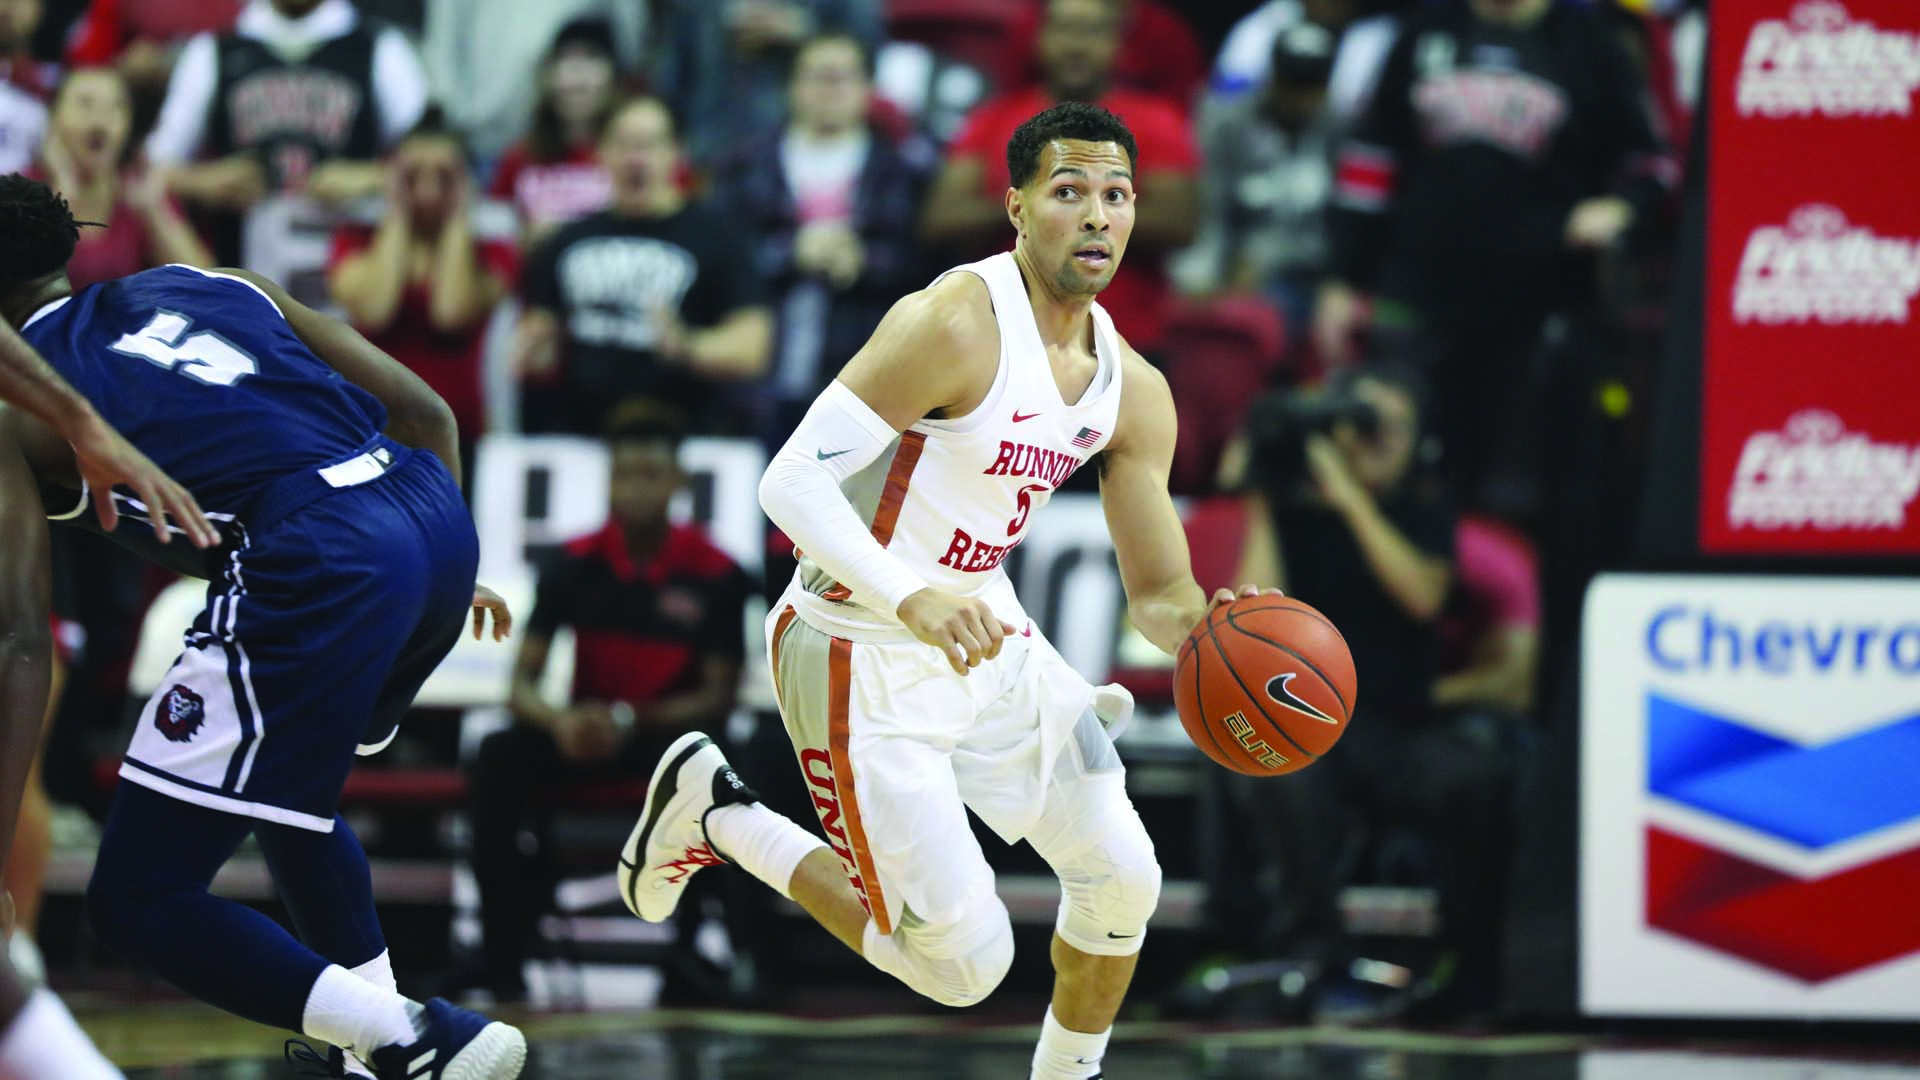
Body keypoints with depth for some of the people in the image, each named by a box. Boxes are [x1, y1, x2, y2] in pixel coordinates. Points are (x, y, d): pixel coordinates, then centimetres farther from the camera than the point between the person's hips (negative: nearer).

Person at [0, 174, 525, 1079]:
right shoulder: (214, 286, 27)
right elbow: (422, 410, 23)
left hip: (310, 565, -7)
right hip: (435, 518, 7)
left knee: (136, 902, 0)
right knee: (281, 780, 35)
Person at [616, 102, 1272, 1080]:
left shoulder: (1130, 390, 2)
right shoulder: (958, 323, -23)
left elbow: (1158, 593, 7)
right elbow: (791, 481, -28)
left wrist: (1208, 627, -18)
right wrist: (912, 600, -43)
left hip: (985, 635, 8)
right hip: (862, 660, -8)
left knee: (1123, 879, 3)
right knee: (965, 965, -7)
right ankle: (716, 814, 11)